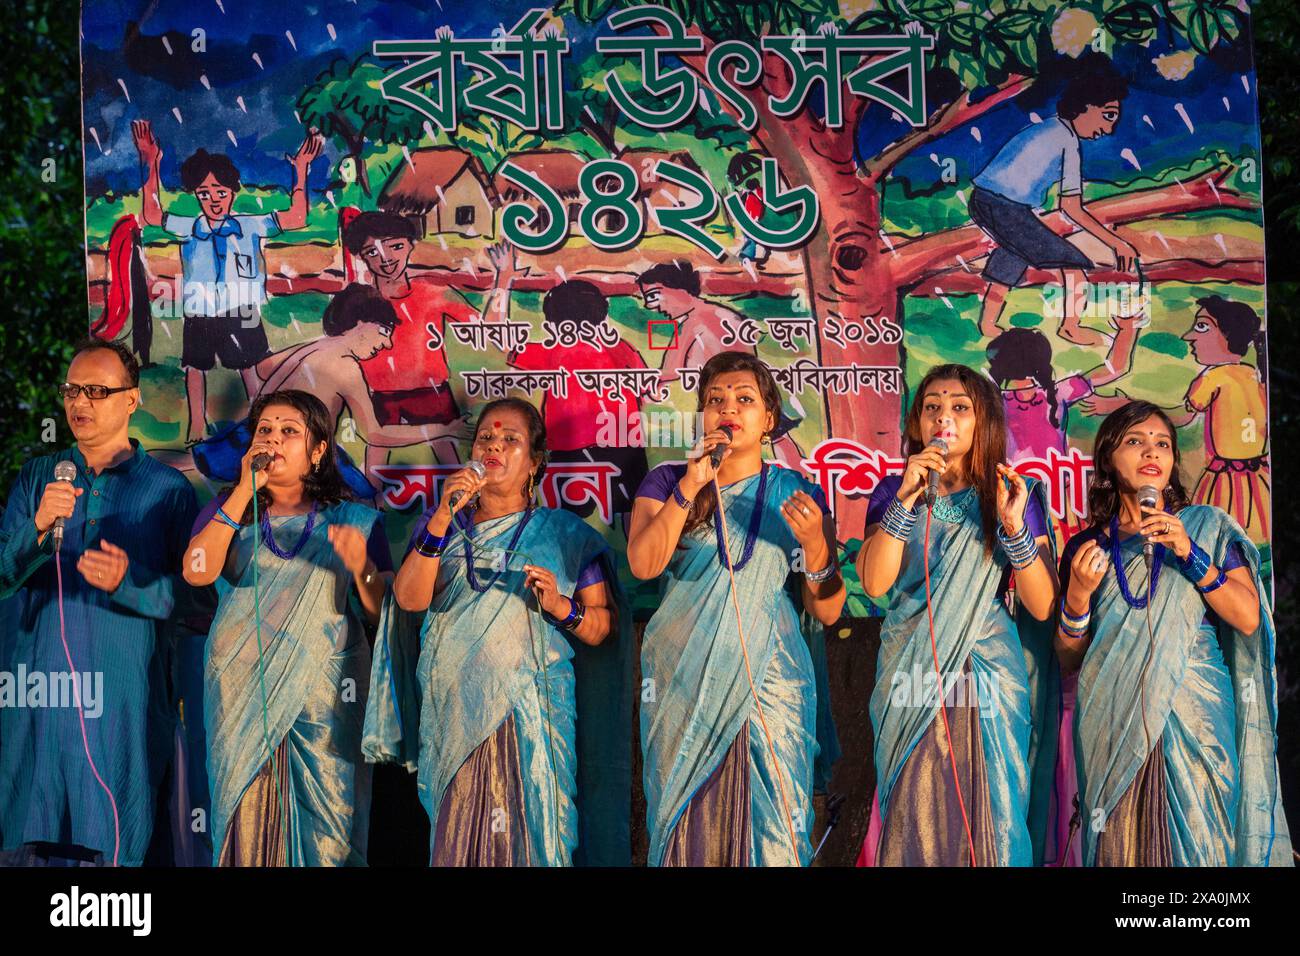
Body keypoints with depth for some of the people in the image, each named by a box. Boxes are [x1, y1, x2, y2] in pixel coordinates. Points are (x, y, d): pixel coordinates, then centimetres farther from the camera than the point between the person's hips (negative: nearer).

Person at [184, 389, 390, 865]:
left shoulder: (355, 520, 7)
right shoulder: (229, 508, 13)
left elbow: (384, 615, 0)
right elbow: (197, 572, -7)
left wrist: (361, 566, -19)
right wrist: (245, 490, -9)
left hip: (323, 702, -1)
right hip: (242, 697, 1)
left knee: (326, 833, -2)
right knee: (248, 821, 1)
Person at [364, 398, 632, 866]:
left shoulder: (566, 533, 8)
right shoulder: (441, 525, 13)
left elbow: (605, 627, 3)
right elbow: (409, 599, -4)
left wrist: (560, 607, -16)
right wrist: (443, 518, -12)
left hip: (530, 713, -1)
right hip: (452, 712, 2)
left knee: (527, 828, -4)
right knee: (454, 835, 2)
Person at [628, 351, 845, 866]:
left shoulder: (797, 493, 5)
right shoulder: (667, 482, 7)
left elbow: (827, 611, 1)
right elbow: (643, 564, -11)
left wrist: (814, 543, -16)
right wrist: (691, 485, -15)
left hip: (769, 681, 0)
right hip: (684, 683, 1)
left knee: (771, 829, -2)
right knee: (686, 821, 5)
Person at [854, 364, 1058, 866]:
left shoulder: (1014, 495, 3)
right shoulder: (893, 492, 5)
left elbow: (1042, 607, -5)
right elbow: (874, 583, -10)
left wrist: (1013, 526, -18)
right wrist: (906, 499, -17)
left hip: (988, 678, 0)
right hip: (909, 676, 1)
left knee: (988, 815, 4)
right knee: (913, 816, 4)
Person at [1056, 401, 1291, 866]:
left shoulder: (1207, 526, 7)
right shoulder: (1087, 547, 8)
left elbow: (1249, 619, -4)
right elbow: (1070, 659, 7)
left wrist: (1190, 555, -13)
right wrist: (1078, 596, -10)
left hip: (1194, 721, 0)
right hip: (1114, 725, 1)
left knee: (1198, 843, -1)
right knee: (1120, 845, 2)